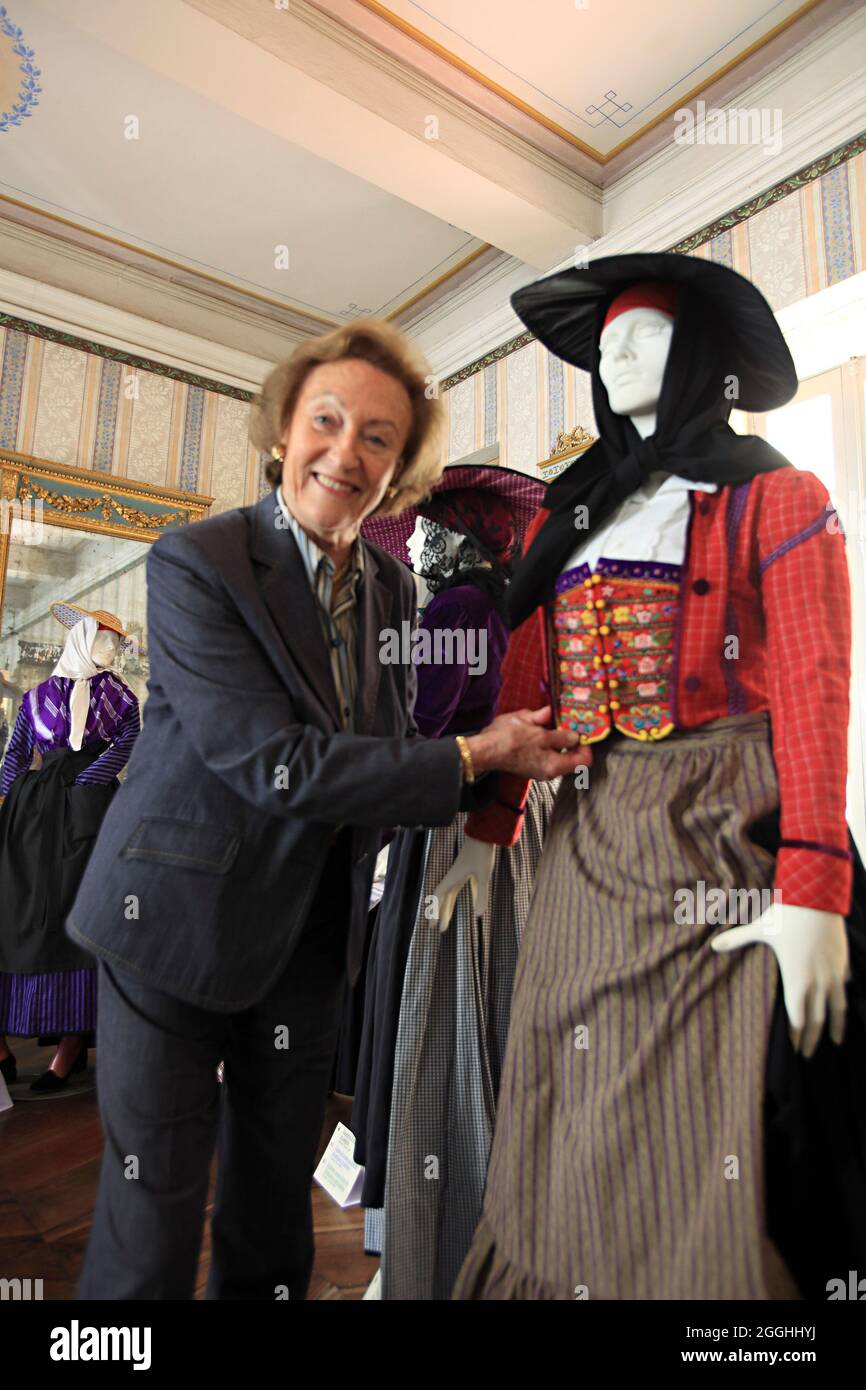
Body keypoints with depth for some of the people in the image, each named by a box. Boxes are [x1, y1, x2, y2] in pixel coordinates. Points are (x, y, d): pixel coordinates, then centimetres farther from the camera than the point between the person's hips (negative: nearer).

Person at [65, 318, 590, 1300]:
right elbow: (275, 763, -24)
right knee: (154, 1211, 9)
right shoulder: (194, 564, -16)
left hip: (314, 929, 6)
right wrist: (472, 757, -20)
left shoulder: (392, 585, 3)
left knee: (275, 1201, 21)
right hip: (181, 919, -5)